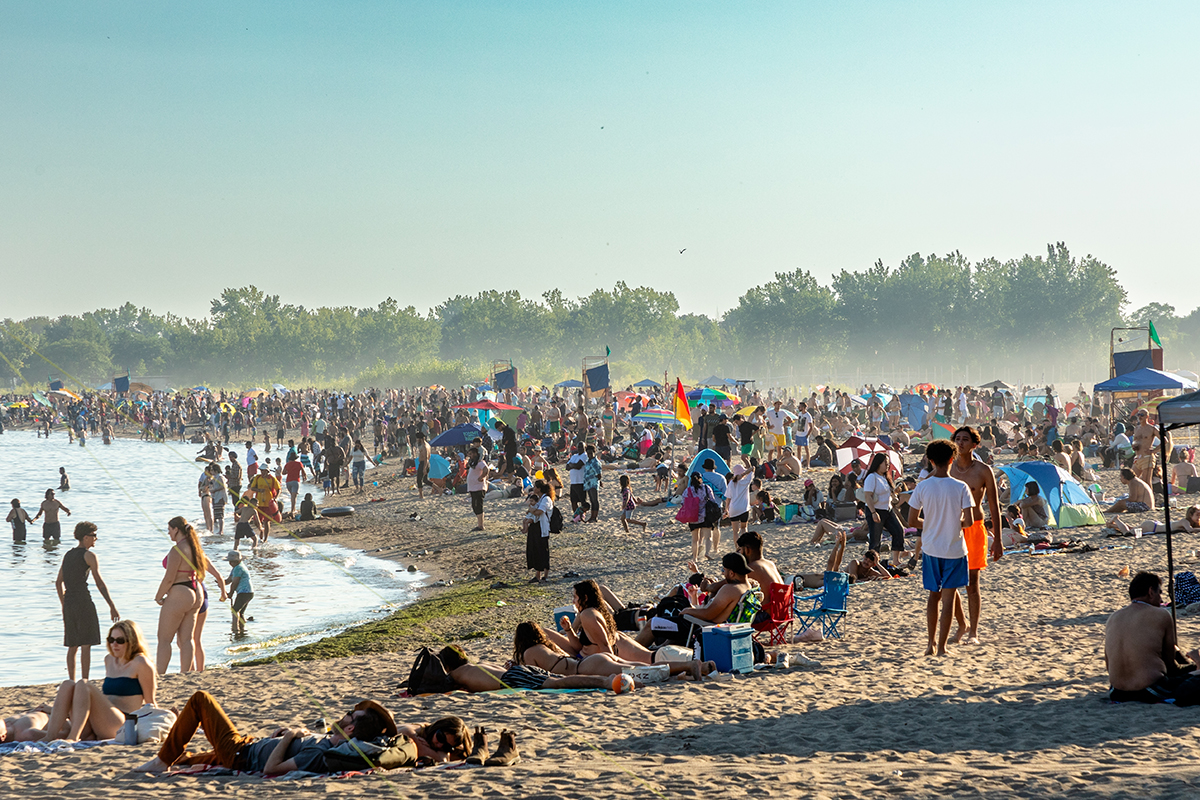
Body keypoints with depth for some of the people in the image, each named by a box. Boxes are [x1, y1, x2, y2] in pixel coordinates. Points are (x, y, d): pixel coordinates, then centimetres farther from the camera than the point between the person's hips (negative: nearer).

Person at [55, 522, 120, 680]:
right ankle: (85, 683, -7)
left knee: (73, 646, 11)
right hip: (83, 601, -7)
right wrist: (112, 606, -12)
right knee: (86, 645, -5)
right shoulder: (89, 556, -5)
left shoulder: (68, 555, 17)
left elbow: (58, 582, 22)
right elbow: (100, 582, -12)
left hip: (68, 602, 7)